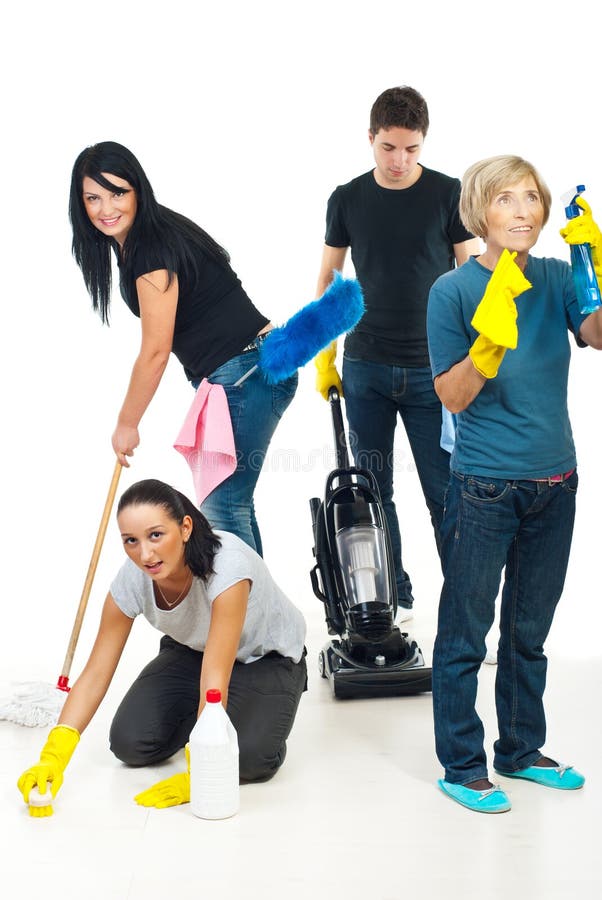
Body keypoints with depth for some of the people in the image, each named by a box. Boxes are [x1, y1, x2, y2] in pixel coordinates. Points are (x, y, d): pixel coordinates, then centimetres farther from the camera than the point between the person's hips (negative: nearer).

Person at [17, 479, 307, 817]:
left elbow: (215, 678, -41)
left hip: (267, 656, -4)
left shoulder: (227, 565, -41)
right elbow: (95, 674, -21)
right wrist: (52, 758, -32)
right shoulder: (132, 580, -25)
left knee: (251, 758, -27)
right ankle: (193, 716, 15)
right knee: (129, 743, -14)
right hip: (191, 651, 4)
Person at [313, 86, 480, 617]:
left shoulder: (449, 195, -2)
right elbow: (328, 279, 12)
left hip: (432, 371, -2)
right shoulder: (348, 200, 5)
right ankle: (394, 597, 19)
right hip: (364, 369, 3)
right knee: (373, 491, 7)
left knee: (444, 492, -2)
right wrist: (324, 357, 7)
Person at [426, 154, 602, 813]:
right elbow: (452, 396, -9)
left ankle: (520, 751, 32)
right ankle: (461, 766, 18)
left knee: (529, 631, 17)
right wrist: (490, 342, -25)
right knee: (465, 634, 3)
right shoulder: (454, 290, -7)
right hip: (485, 486, -4)